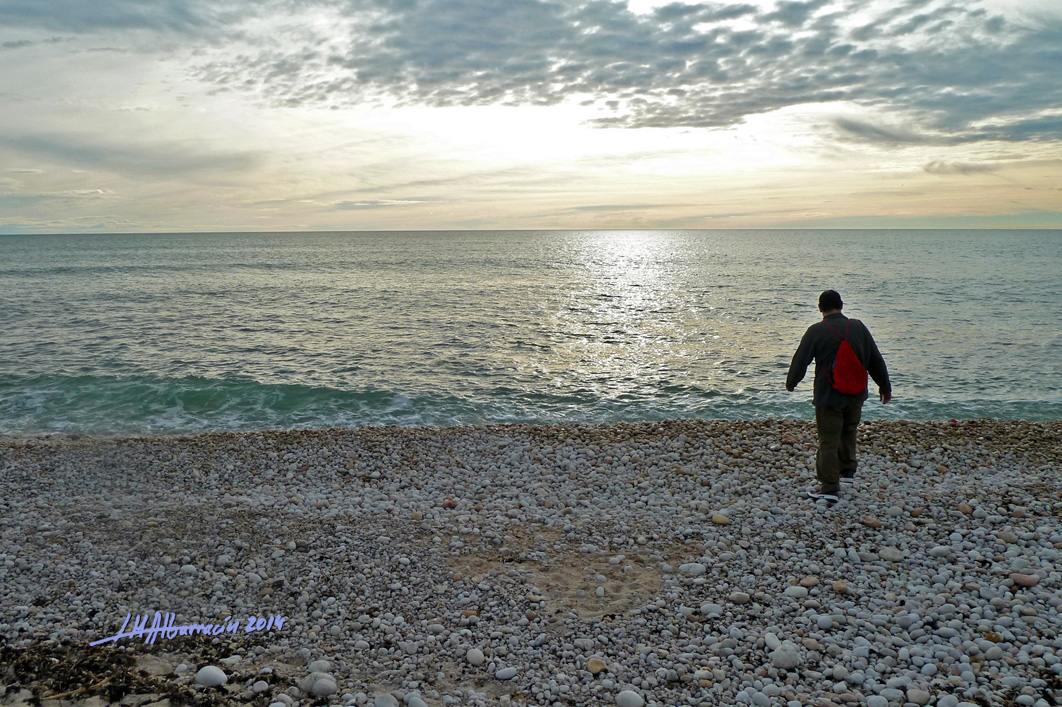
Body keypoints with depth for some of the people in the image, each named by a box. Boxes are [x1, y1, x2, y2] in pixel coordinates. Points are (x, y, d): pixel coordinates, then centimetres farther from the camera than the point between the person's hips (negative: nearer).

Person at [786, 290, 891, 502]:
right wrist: (885, 386, 20)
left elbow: (800, 360, -5)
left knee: (828, 442, 0)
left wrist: (791, 383, 14)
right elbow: (876, 360, 9)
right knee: (849, 431, 27)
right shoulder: (858, 327, 1)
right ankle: (847, 470, 35)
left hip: (828, 396, -4)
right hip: (855, 395, 5)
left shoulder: (816, 331, -11)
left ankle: (830, 488, 1)